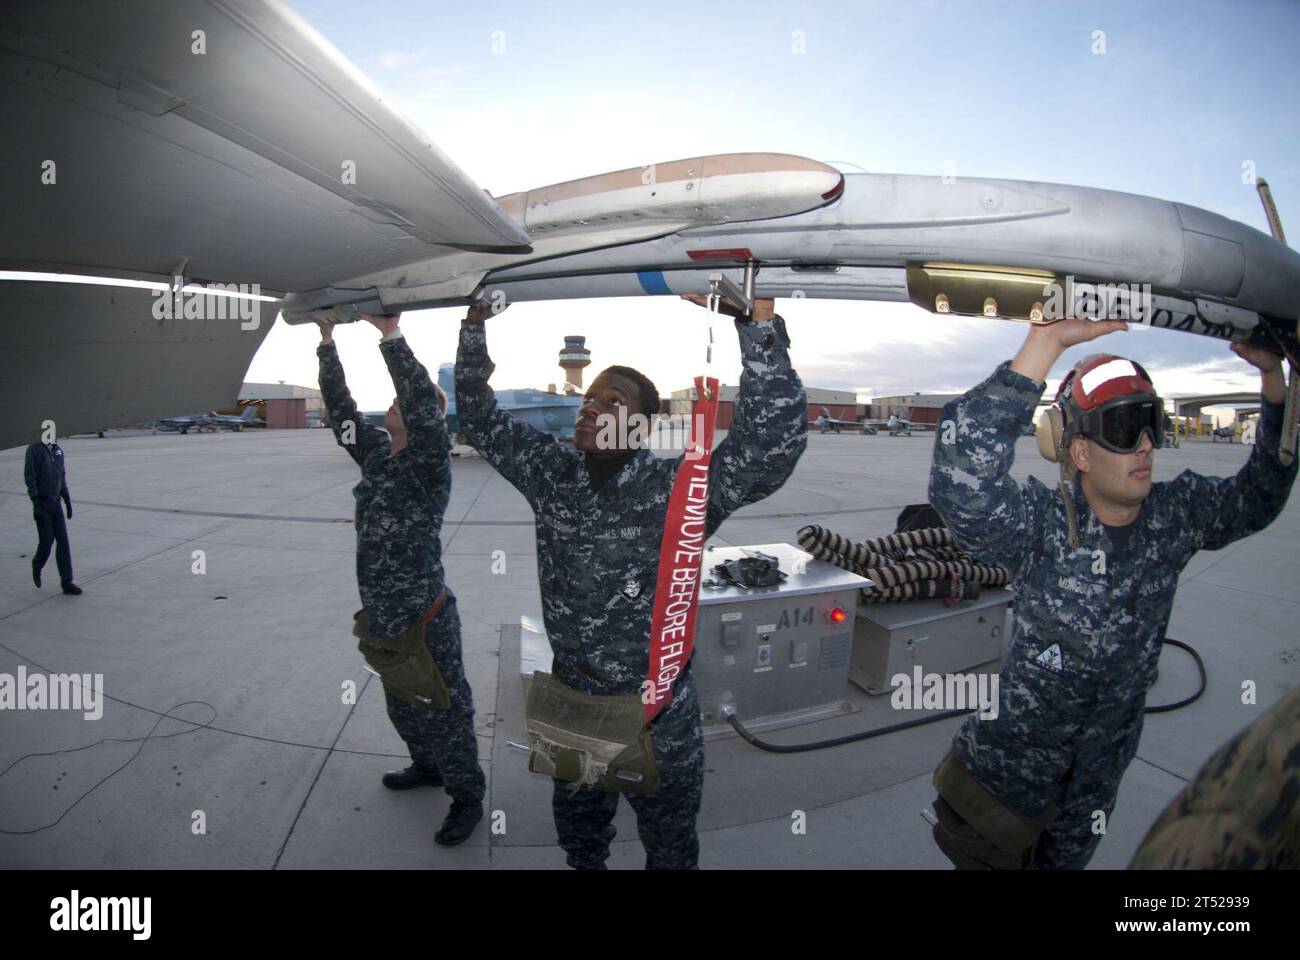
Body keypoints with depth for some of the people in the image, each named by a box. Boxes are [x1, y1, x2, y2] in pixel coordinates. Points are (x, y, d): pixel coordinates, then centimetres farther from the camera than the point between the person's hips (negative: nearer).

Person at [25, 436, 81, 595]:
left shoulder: (58, 450, 8)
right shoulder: (34, 448, -10)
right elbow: (29, 476, -14)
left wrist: (68, 500, 12)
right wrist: (36, 503, -19)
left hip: (56, 503, 5)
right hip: (42, 504, -5)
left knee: (63, 541, -1)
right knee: (46, 541, -1)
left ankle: (67, 582, 0)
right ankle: (37, 567, 31)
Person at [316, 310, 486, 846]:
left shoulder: (428, 464, -18)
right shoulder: (375, 454, 3)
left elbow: (423, 408, -35)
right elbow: (340, 407, 5)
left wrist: (391, 334, -33)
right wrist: (327, 338, 1)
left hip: (425, 622, -8)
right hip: (382, 621, 8)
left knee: (443, 713, 9)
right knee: (402, 709, 26)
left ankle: (467, 796, 29)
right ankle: (427, 767, 50)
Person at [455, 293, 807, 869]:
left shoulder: (677, 487, -23)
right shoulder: (550, 471, -7)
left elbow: (772, 445, -38)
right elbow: (479, 418, 1)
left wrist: (756, 320, -44)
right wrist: (475, 322, -6)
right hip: (571, 699, 4)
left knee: (669, 842, 24)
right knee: (577, 830, 31)